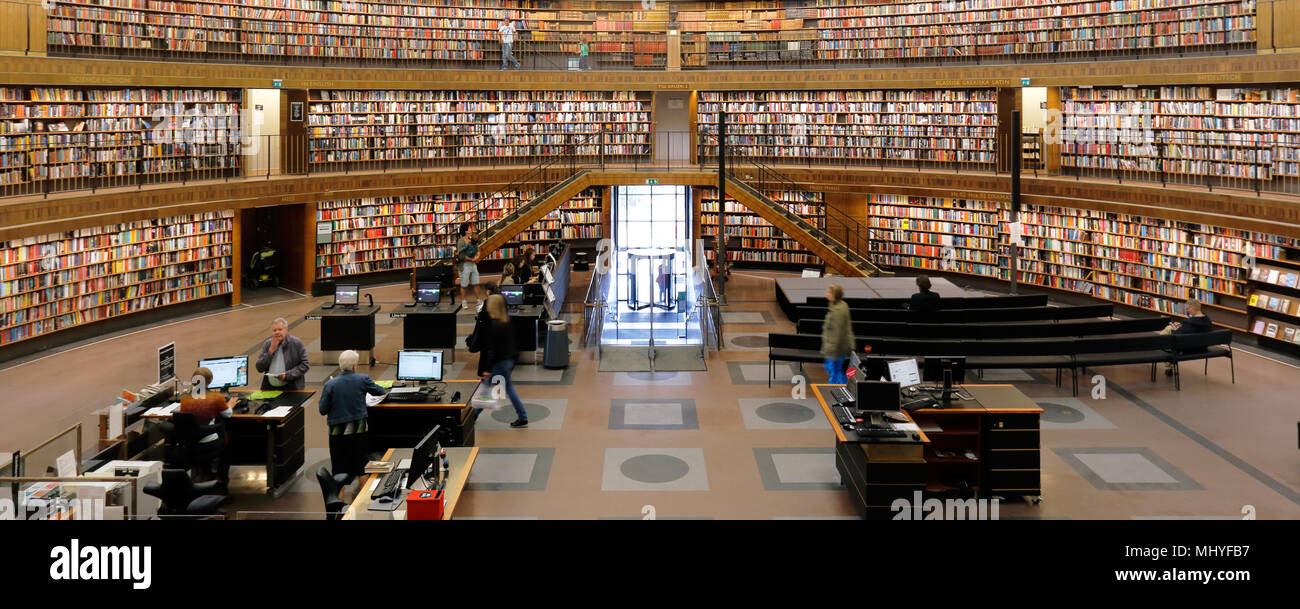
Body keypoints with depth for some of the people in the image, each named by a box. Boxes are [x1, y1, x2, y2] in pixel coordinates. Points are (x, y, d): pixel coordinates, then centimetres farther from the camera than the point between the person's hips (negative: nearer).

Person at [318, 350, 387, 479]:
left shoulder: (330, 385, -7)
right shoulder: (363, 379, -6)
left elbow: (322, 410, -4)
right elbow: (379, 391, 10)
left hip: (337, 432, -1)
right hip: (358, 430, 1)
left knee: (339, 469, 8)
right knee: (360, 468, 15)